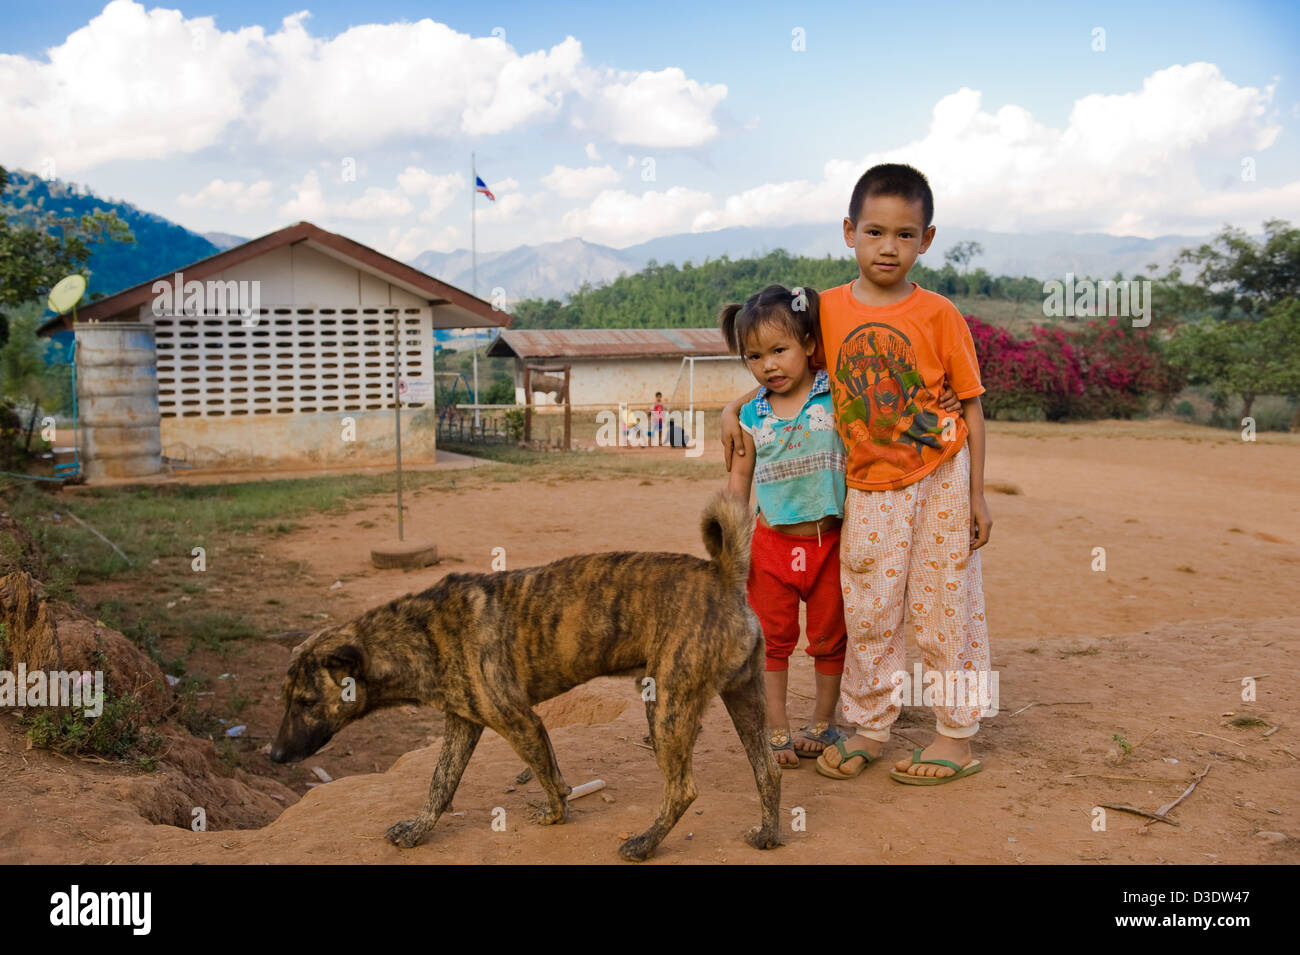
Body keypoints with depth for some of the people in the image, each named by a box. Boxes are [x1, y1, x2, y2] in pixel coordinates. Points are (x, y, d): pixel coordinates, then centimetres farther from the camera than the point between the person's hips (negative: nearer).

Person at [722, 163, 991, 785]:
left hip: (940, 481, -2)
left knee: (945, 611, 5)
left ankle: (956, 736, 19)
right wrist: (736, 408, 0)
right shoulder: (828, 309, 0)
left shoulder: (937, 315, -6)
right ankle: (866, 728, 24)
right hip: (867, 487, 2)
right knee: (868, 615, 9)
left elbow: (971, 406, -2)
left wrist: (976, 494, -4)